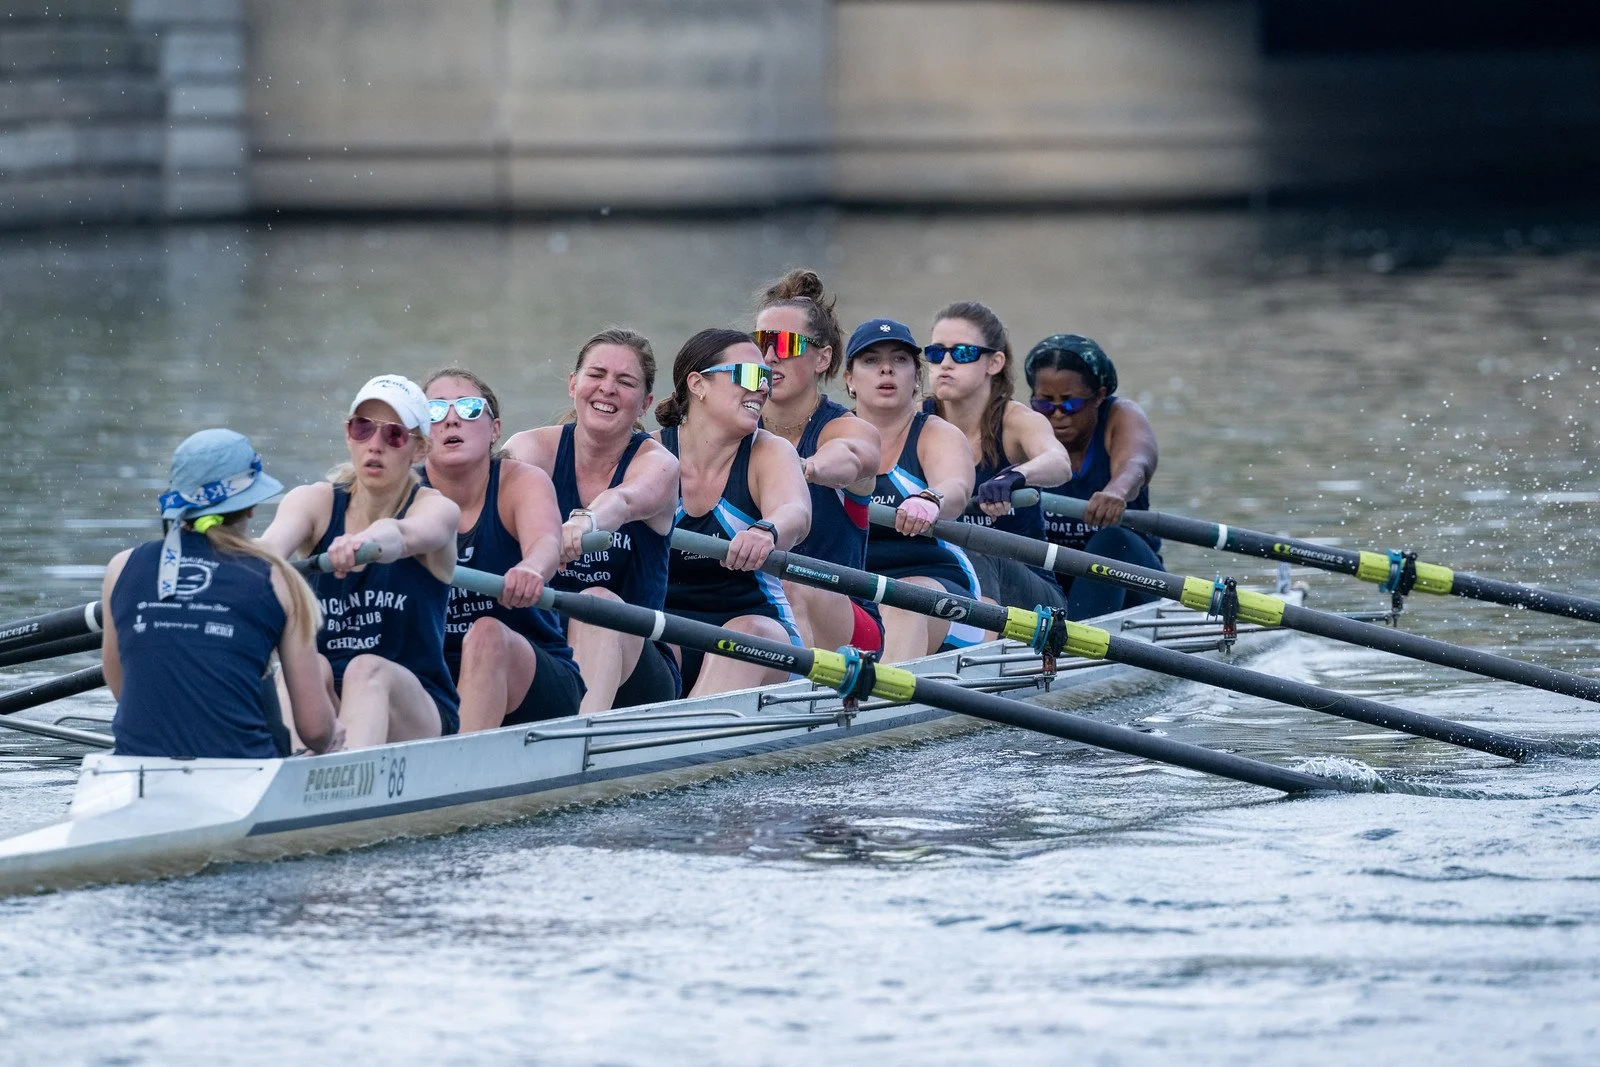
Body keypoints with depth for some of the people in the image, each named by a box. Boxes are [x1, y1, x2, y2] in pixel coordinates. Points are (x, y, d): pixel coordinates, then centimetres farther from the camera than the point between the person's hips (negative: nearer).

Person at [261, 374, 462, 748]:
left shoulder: (437, 509, -3)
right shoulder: (316, 501, 4)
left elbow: (405, 535, -30)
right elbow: (274, 542, -21)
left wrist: (367, 542, -55)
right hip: (325, 704, 3)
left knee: (367, 670, -34)